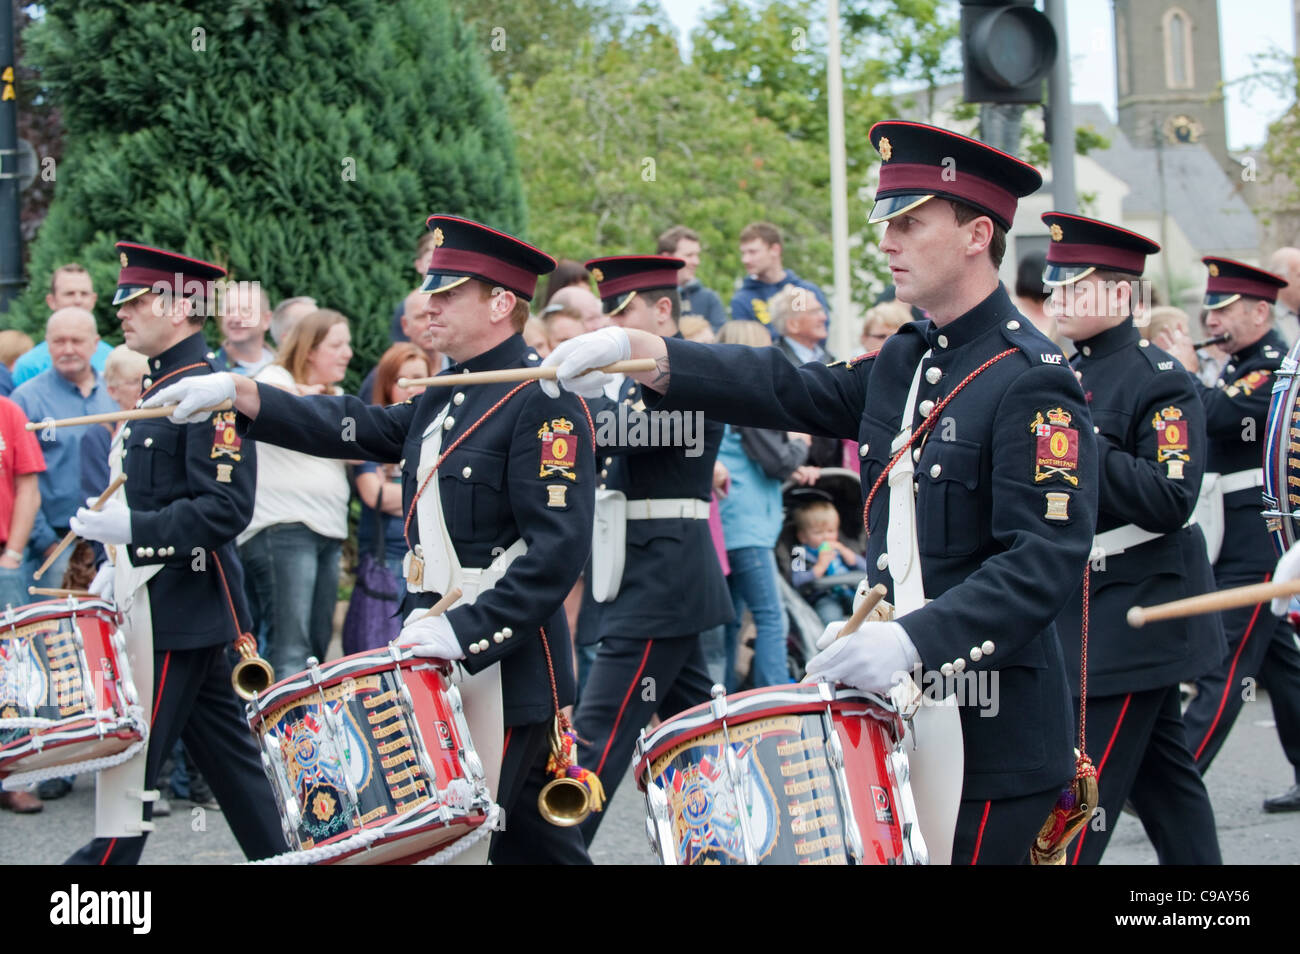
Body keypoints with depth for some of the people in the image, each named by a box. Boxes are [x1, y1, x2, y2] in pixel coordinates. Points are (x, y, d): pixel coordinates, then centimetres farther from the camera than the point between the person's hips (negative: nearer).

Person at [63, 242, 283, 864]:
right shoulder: (160, 386, 15)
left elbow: (227, 507, -23)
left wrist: (133, 528, -29)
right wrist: (121, 563, 15)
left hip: (177, 612, -10)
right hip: (160, 603, 10)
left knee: (131, 755, -6)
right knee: (225, 750, 13)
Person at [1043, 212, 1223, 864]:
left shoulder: (1160, 382, -13)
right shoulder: (1068, 376, 12)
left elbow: (1169, 498, -24)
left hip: (1132, 612, -8)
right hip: (1086, 612, 8)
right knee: (1161, 775, 16)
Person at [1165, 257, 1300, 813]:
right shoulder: (1240, 366, 16)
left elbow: (1214, 416, -27)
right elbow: (1213, 434, 16)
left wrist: (1186, 372, -11)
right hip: (1238, 538, 10)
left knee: (1225, 664, -11)